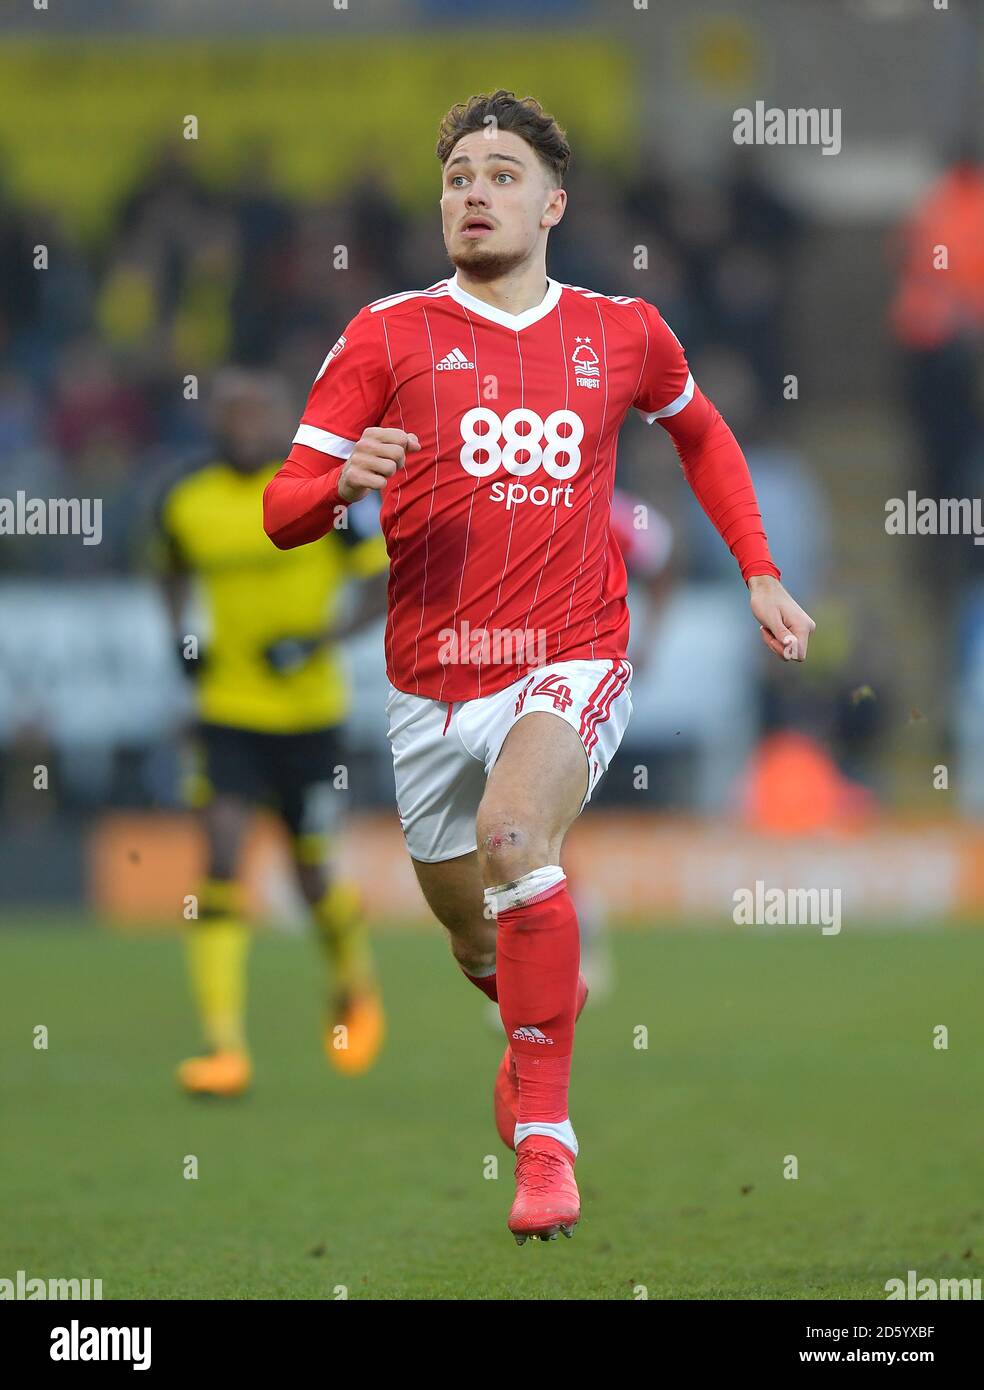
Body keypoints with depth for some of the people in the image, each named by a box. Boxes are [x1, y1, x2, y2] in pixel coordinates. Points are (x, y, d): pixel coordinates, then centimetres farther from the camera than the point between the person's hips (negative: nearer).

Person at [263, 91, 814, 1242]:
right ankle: (547, 1009, 55)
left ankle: (545, 1137, -27)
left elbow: (699, 432, 26)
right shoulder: (387, 337, -1)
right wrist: (343, 481, -26)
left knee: (512, 833, -33)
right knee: (475, 940, 15)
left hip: (573, 665, -2)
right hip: (432, 685, 2)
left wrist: (759, 572, 18)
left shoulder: (621, 334, 4)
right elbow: (281, 511, -4)